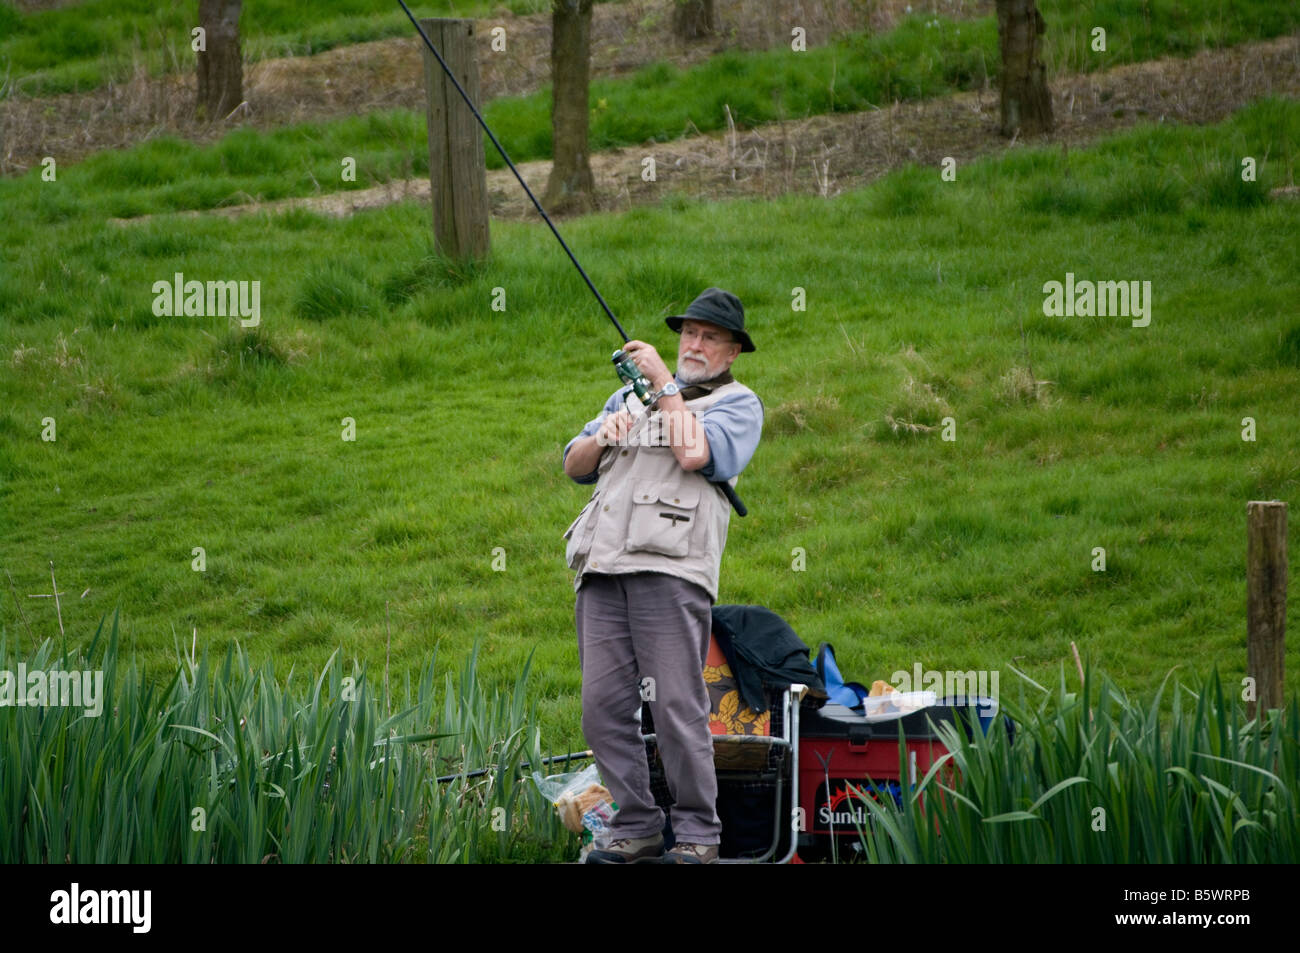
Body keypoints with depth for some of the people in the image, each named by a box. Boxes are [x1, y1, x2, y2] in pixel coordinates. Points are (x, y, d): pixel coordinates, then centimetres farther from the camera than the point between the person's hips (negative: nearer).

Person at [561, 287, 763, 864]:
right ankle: (636, 827, 5)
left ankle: (696, 833, -6)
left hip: (670, 567, -6)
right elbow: (574, 466, 24)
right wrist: (601, 438, 2)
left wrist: (665, 385, -2)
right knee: (604, 706, -1)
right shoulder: (631, 394, 29)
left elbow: (697, 454, -10)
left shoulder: (737, 404, 11)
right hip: (603, 567, 6)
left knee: (678, 706, -11)